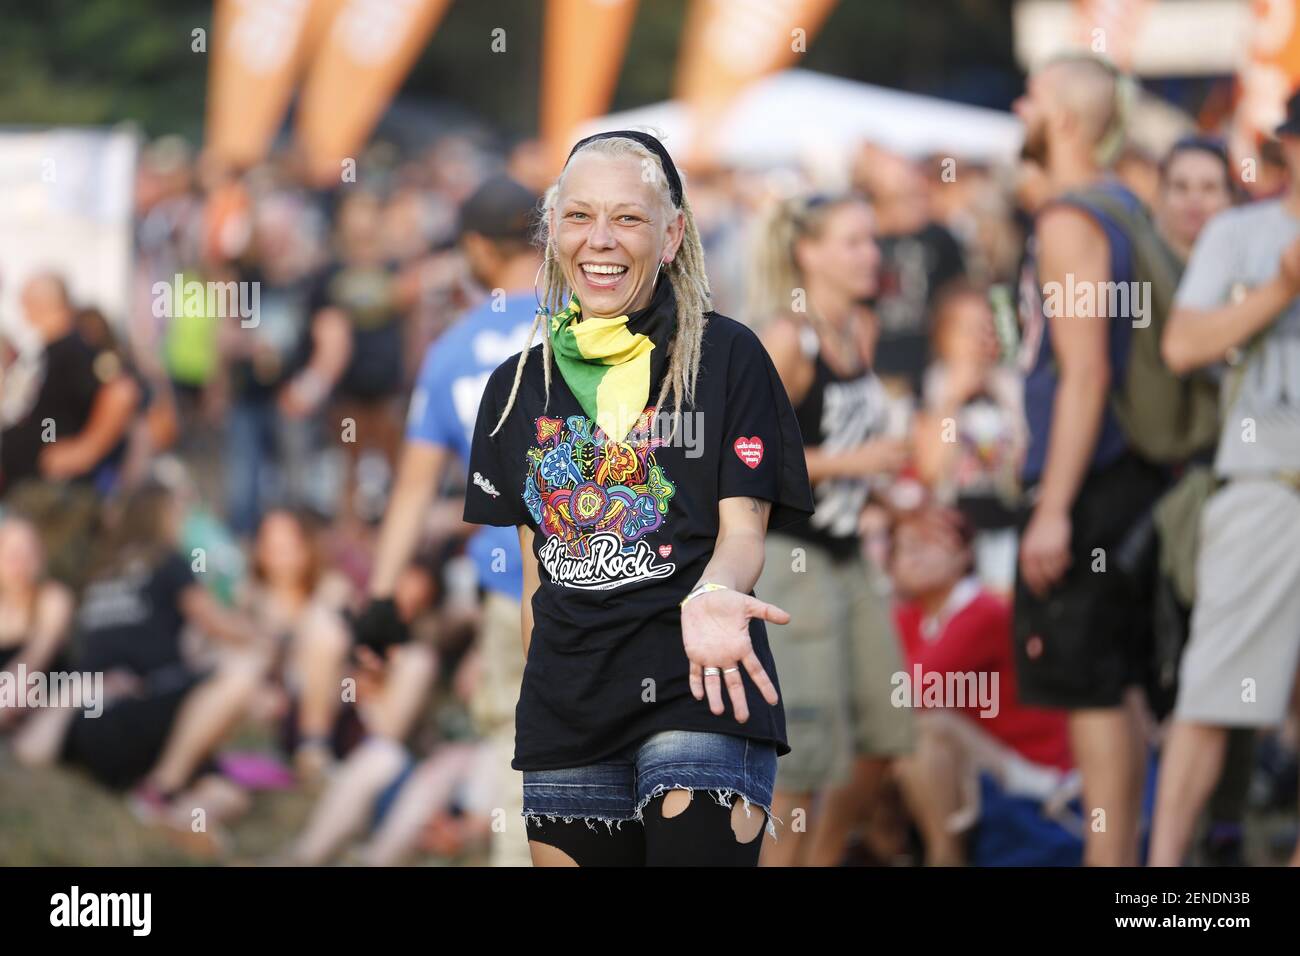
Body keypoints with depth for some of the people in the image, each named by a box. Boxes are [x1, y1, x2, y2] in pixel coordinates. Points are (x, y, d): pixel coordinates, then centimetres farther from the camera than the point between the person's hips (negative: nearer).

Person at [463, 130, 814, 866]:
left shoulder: (726, 356, -1)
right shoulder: (520, 387, 11)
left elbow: (743, 530, -6)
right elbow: (537, 563, 15)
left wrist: (713, 595, -27)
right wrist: (535, 691, 11)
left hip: (698, 691, -4)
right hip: (567, 709, 4)